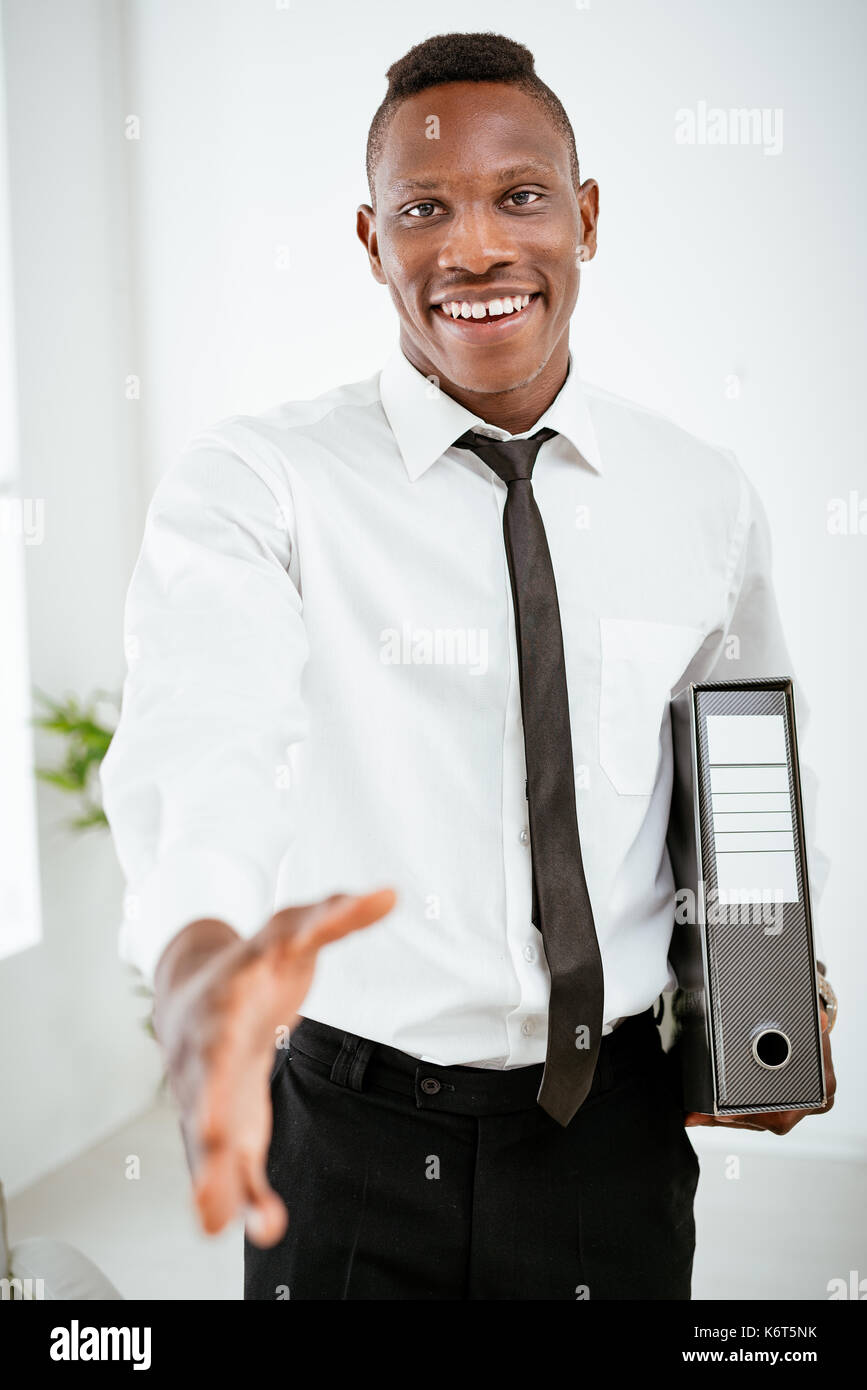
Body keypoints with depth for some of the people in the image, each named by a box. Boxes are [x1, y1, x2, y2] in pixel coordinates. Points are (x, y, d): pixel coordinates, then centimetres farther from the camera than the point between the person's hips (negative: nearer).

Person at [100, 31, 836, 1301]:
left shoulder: (707, 502, 0)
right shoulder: (253, 482, -11)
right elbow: (200, 738, -29)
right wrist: (204, 959, -50)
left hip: (619, 1139, 3)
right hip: (354, 1141, -2)